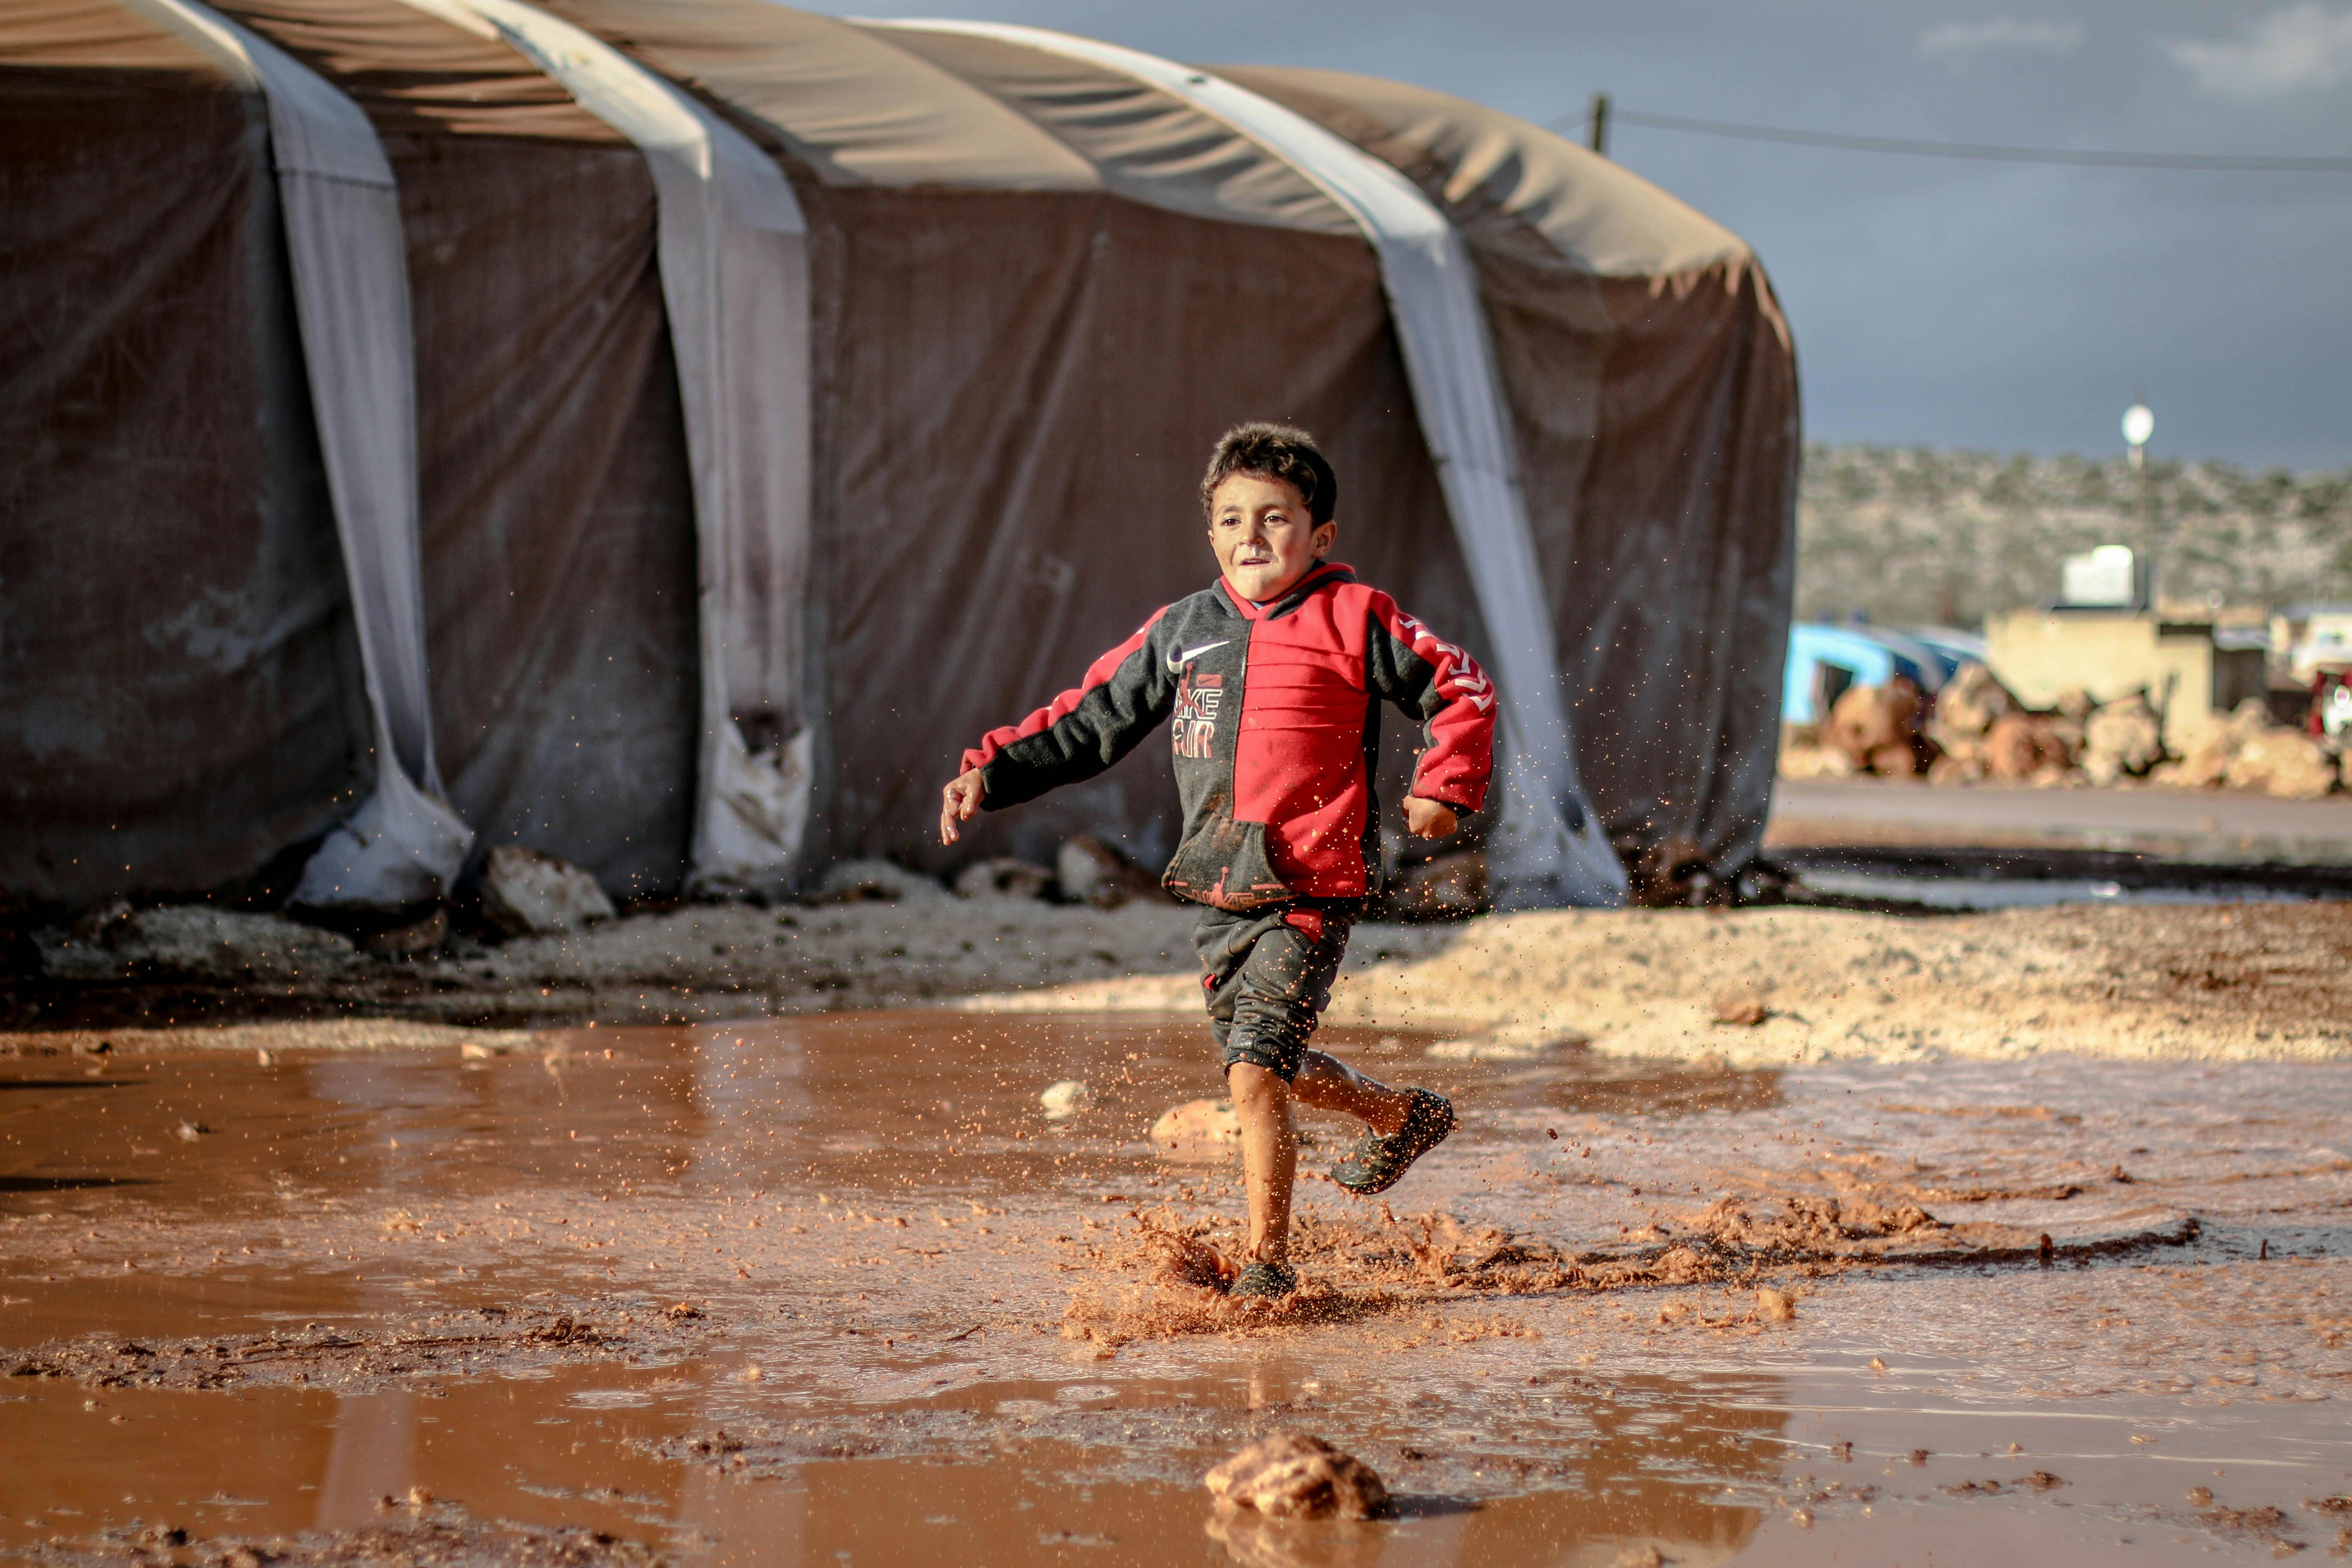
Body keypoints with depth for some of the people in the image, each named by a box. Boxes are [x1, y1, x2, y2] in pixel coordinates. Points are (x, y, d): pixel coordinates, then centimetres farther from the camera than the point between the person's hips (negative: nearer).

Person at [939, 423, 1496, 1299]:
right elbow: (1091, 721, 14)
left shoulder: (1353, 619, -3)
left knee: (1254, 1074, -16)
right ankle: (1407, 1116, 45)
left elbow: (1461, 691, 7)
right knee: (1265, 1068, 18)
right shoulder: (1183, 631, 10)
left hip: (1311, 890, -6)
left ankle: (1268, 1261, -4)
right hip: (1219, 892, 6)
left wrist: (1444, 790, -4)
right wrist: (991, 775, 4)